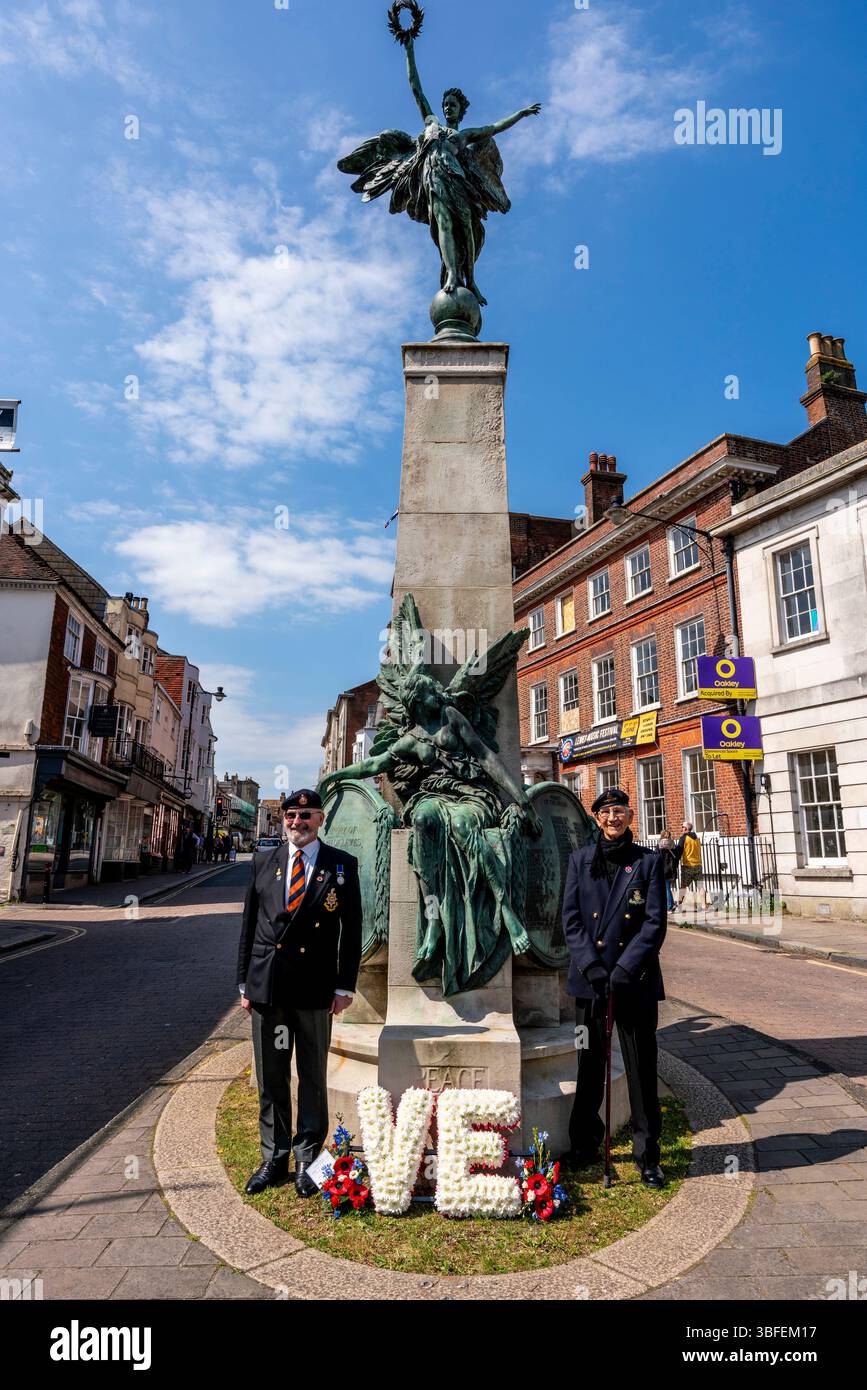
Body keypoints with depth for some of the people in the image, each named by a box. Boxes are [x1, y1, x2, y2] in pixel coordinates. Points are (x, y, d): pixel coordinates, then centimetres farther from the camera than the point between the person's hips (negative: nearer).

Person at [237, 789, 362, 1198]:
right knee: (270, 1077, 14)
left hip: (315, 987, -2)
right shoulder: (263, 862, 6)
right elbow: (249, 924, 8)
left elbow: (351, 929, -2)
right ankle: (273, 1158, 30)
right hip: (267, 985, 3)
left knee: (313, 1077, 10)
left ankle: (307, 1160, 25)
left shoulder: (341, 865, -2)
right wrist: (244, 983, 7)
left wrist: (344, 985, -6)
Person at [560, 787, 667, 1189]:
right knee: (589, 1065, 13)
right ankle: (584, 1145, 30)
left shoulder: (648, 861, 0)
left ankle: (647, 1155, 22)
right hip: (589, 979, 2)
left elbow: (655, 922, -5)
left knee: (641, 1068, 6)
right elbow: (571, 919, 1)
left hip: (636, 980, -2)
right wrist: (592, 966, -11)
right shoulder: (581, 860, 5)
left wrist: (625, 968, -14)